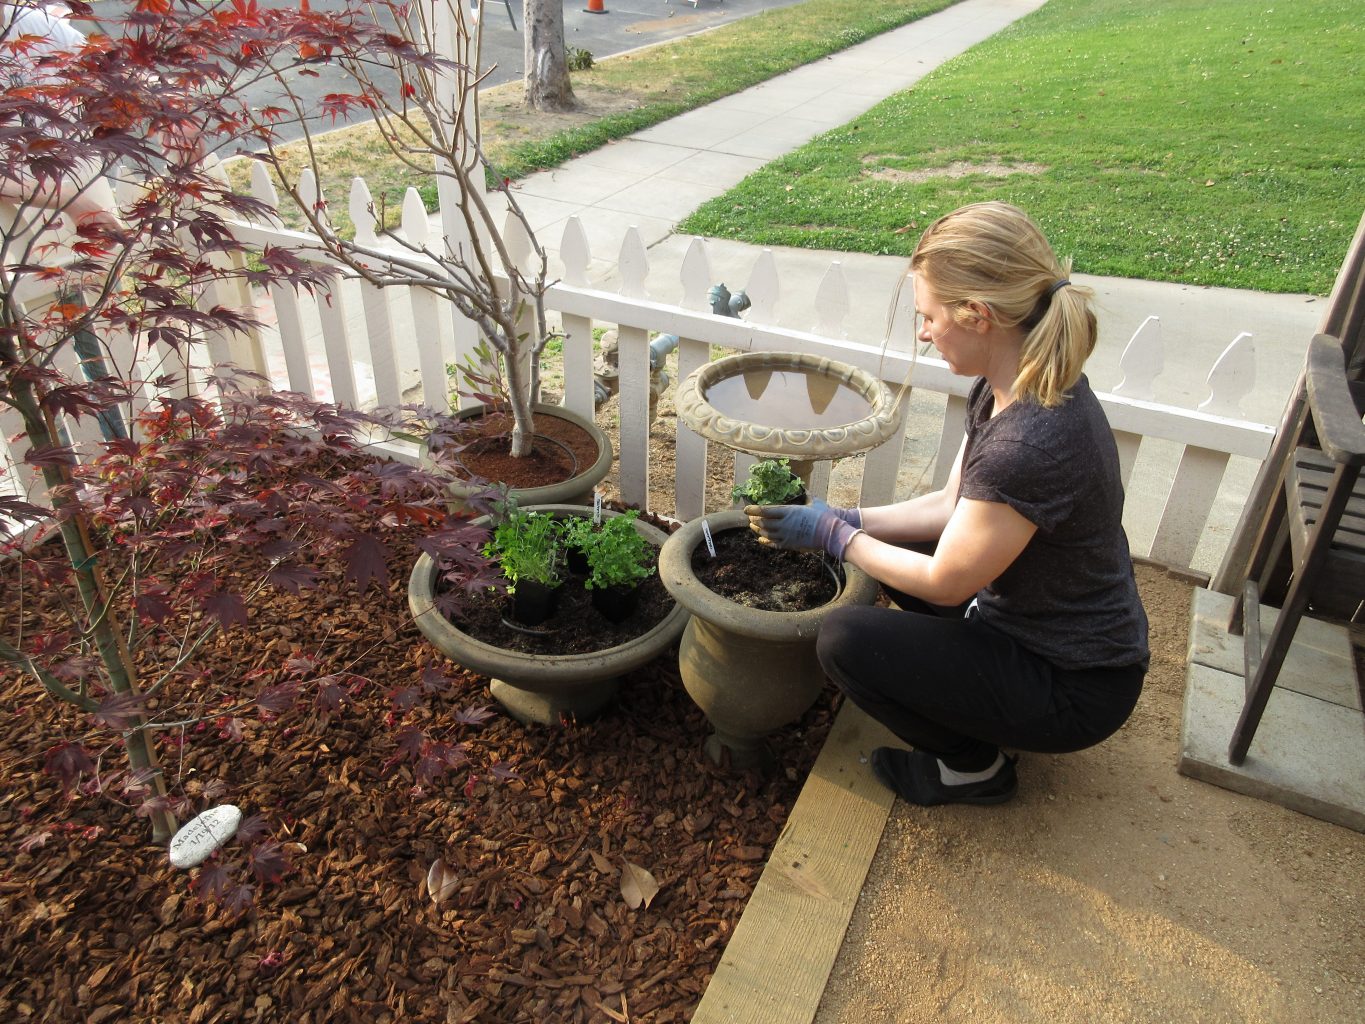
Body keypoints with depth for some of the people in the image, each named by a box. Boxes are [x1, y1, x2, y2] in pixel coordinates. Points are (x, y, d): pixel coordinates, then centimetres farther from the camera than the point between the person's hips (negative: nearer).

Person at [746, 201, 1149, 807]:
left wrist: (837, 537, -11)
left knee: (844, 640, -15)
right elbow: (952, 507, 5)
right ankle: (982, 710, 21)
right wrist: (849, 520, -2)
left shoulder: (1030, 443, -34)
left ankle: (973, 765, 9)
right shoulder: (1009, 387, -6)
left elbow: (944, 583, -22)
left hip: (1076, 689, -9)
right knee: (890, 550, 14)